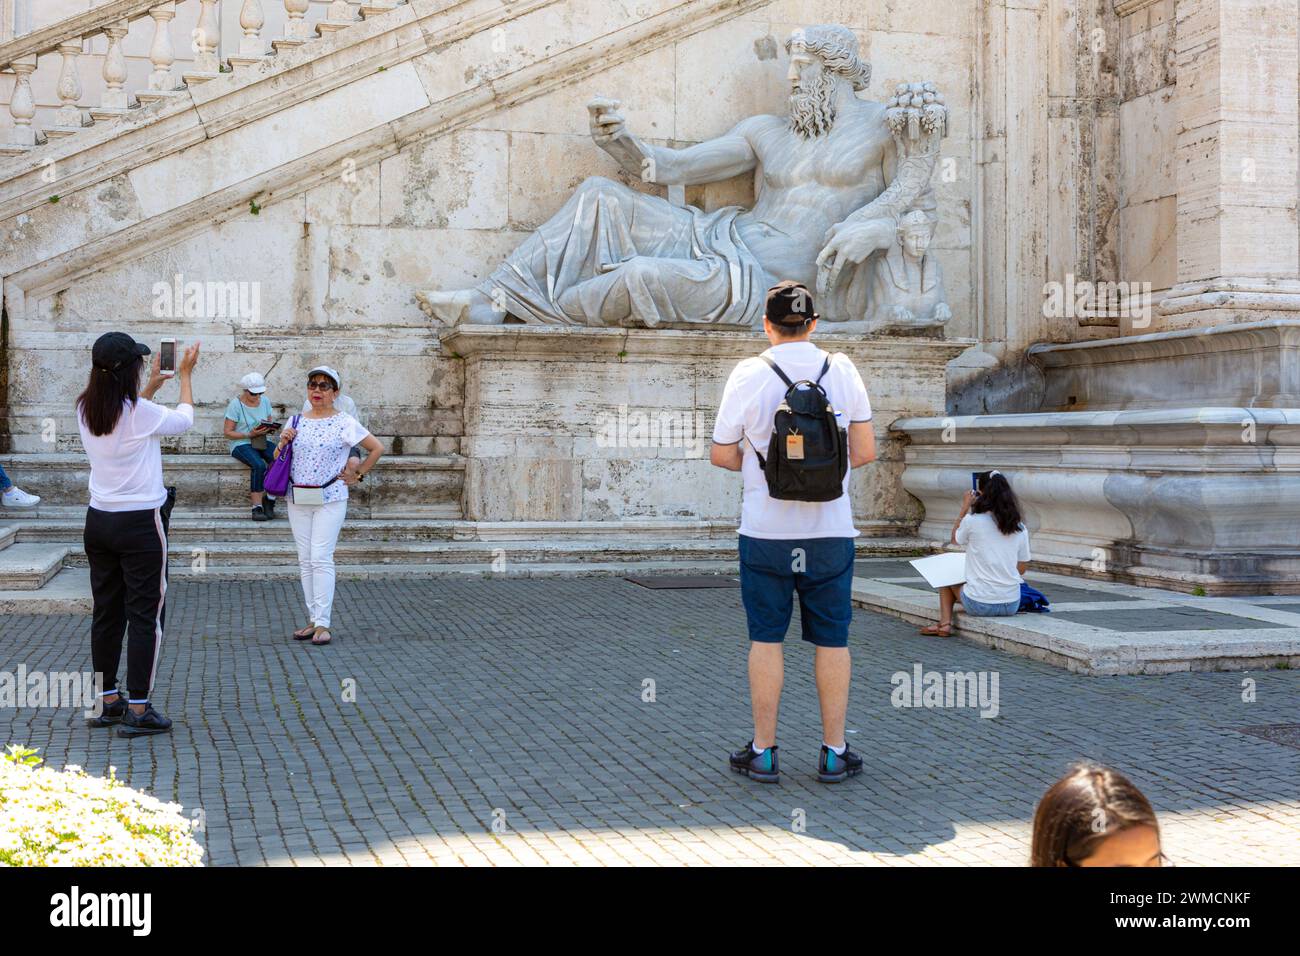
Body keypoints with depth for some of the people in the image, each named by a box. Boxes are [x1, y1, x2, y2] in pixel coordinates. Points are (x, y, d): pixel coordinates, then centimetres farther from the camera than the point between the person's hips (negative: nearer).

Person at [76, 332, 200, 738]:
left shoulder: (86, 410, 1)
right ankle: (138, 710, 1)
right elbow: (183, 420, 2)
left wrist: (151, 386, 32)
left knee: (106, 612, 14)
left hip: (99, 520, 7)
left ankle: (107, 702, 22)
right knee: (146, 615, 1)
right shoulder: (141, 413, -17)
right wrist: (185, 375, 16)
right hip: (141, 524, -7)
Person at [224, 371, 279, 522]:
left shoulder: (265, 401, 9)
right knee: (259, 465, -34)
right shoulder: (236, 404, -7)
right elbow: (228, 432, -7)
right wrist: (250, 434, -20)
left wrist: (268, 429, -9)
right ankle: (257, 506, -30)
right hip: (241, 444, -5)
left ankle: (269, 499, -17)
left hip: (261, 442, 5)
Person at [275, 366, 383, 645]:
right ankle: (314, 619, 14)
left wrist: (357, 475, 0)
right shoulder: (296, 422, 9)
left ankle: (323, 624, -8)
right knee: (305, 560, 7)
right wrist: (282, 443, -4)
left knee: (321, 558, -11)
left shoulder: (345, 423, -4)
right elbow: (278, 459, 17)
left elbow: (377, 448, 0)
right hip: (298, 498, 5)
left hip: (330, 499, -5)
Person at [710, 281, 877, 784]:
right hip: (831, 531, 1)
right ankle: (834, 753, 13)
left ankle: (763, 752, 11)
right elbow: (865, 451, 2)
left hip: (765, 530, -1)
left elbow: (721, 455, -1)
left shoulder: (749, 374, -4)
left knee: (765, 639, 6)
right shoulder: (842, 370, 1)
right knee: (831, 640, 8)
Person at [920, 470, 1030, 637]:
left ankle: (945, 623, 11)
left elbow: (955, 540, 12)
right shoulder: (1020, 528, 1)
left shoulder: (972, 521, -10)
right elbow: (1021, 569, 10)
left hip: (980, 605, -3)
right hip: (1012, 606, 3)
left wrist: (964, 508, 15)